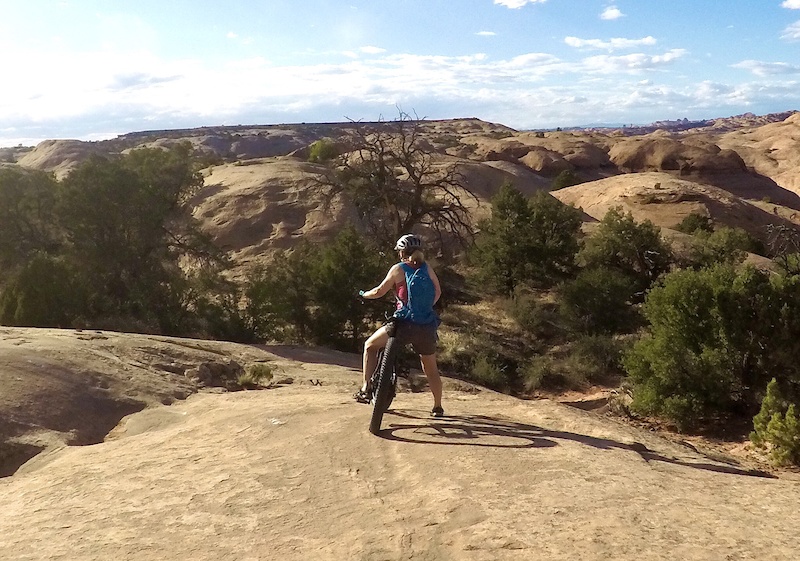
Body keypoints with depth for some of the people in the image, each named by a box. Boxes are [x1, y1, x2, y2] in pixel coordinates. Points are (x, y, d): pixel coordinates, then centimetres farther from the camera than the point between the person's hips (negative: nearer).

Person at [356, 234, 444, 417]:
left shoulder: (398, 269, -1)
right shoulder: (427, 268, 8)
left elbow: (380, 291, 3)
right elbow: (437, 291, 15)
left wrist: (363, 294, 22)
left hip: (405, 324, -4)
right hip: (427, 326, 4)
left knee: (370, 345, 16)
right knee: (431, 369, 20)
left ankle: (366, 389, 9)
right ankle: (437, 407, 27)